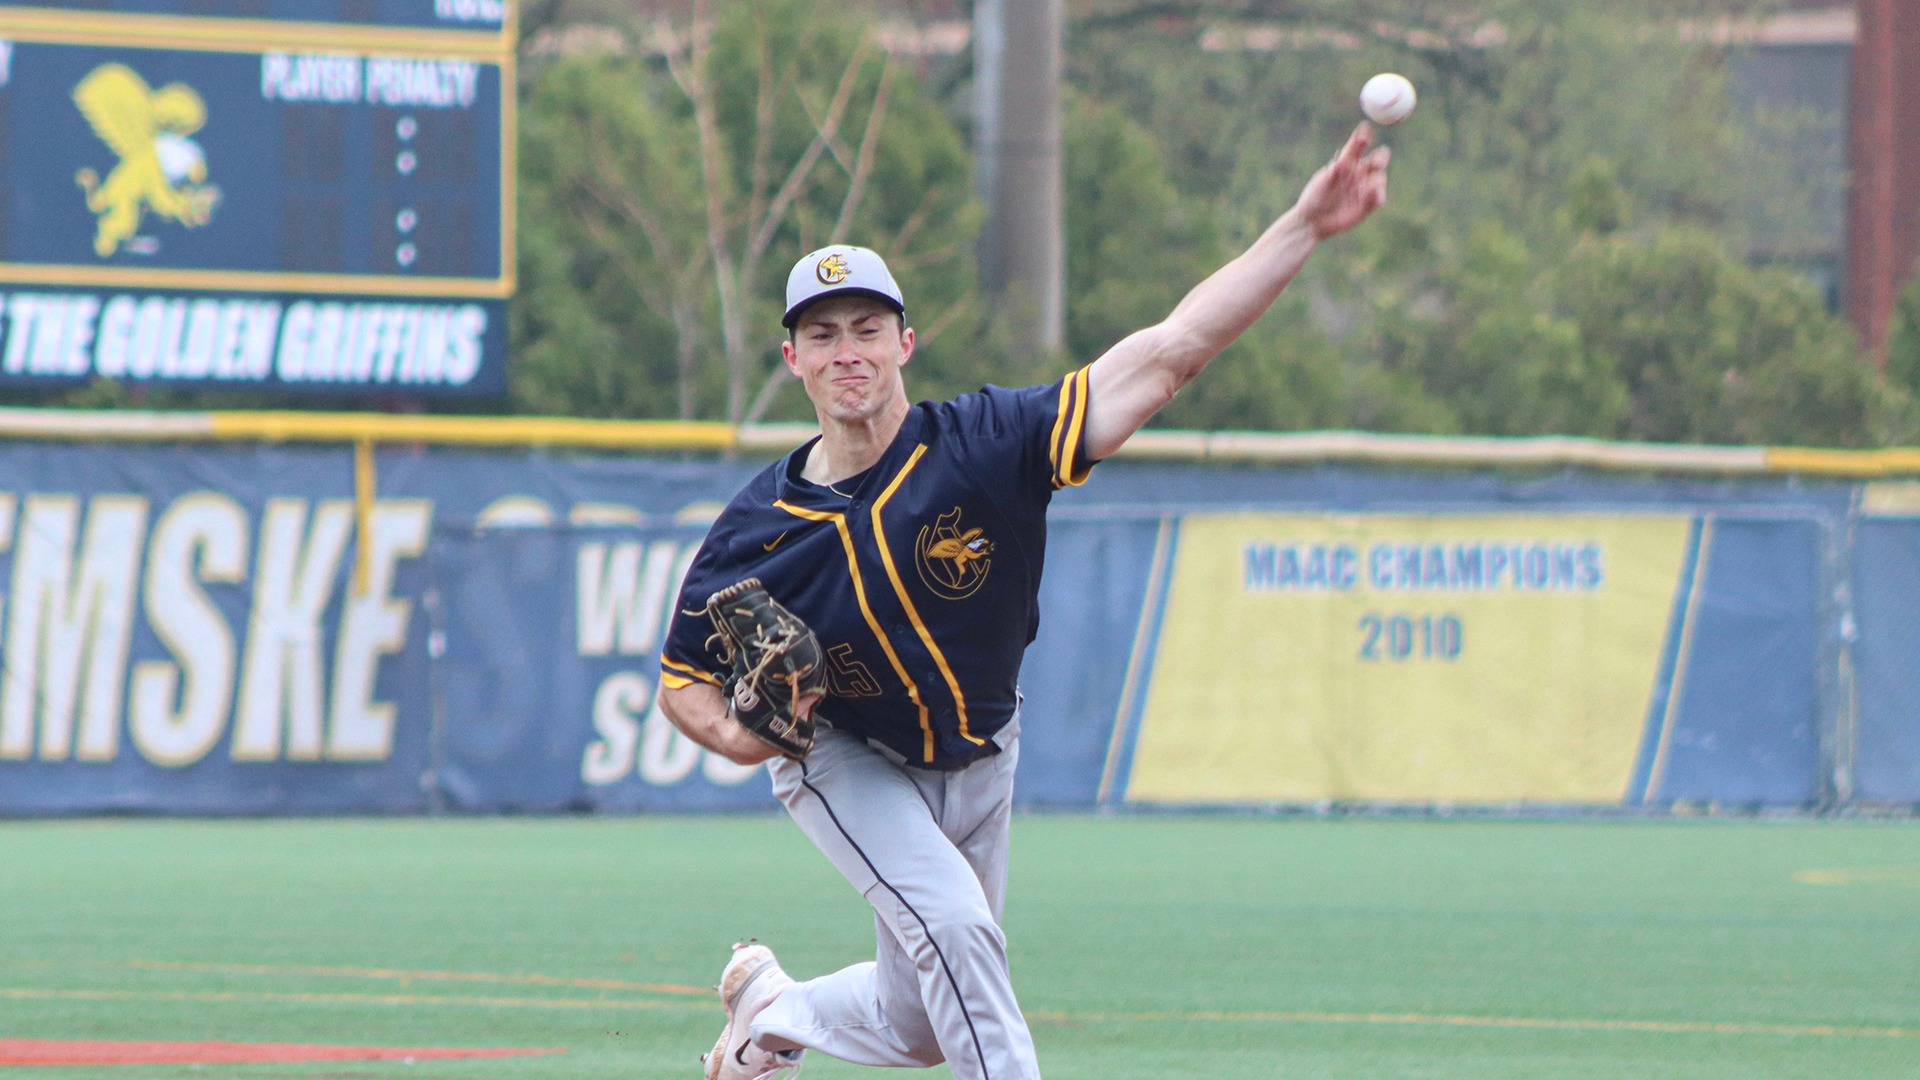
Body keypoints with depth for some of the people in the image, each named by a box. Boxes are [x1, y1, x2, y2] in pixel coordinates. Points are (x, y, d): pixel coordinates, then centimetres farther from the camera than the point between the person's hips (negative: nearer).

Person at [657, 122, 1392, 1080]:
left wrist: (1304, 227, -42)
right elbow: (683, 680, -7)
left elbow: (1167, 353, -33)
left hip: (977, 765, 3)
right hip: (848, 766, -3)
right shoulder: (757, 530, -22)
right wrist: (736, 735, -32)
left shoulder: (983, 445, -25)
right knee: (952, 920, -27)